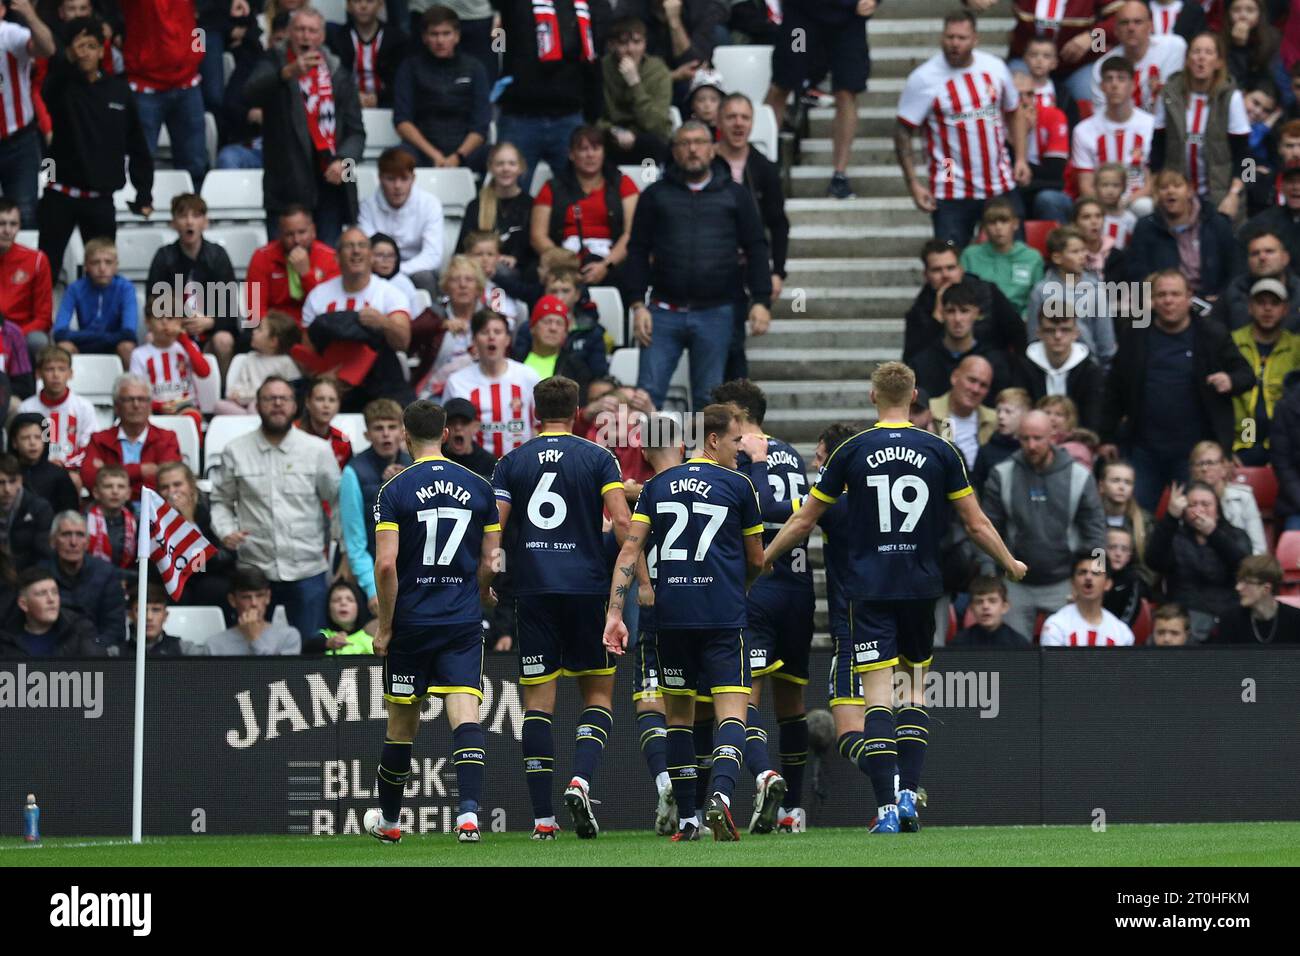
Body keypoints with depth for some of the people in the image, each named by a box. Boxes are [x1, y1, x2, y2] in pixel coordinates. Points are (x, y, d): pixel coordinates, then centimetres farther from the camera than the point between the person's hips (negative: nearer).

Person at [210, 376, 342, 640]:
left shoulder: (318, 450, 2)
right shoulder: (235, 452, 5)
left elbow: (339, 500, 6)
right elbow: (221, 500, 11)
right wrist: (226, 531, -7)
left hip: (307, 570, -1)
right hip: (254, 568, 1)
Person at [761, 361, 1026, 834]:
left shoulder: (852, 451, -2)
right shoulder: (940, 452, 0)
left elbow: (803, 520, 5)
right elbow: (977, 524, 5)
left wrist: (762, 560, 19)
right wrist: (1011, 564, 23)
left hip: (869, 588, -2)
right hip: (921, 586, 2)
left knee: (878, 697, -4)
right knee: (915, 689, 16)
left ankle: (887, 807, -13)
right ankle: (908, 792, 6)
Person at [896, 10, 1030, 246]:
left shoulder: (995, 67, 3)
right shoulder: (924, 78, -9)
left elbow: (1013, 112, 18)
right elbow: (903, 131, -6)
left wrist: (1021, 158, 6)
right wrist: (913, 184, -13)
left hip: (1001, 188, 4)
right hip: (952, 193, -4)